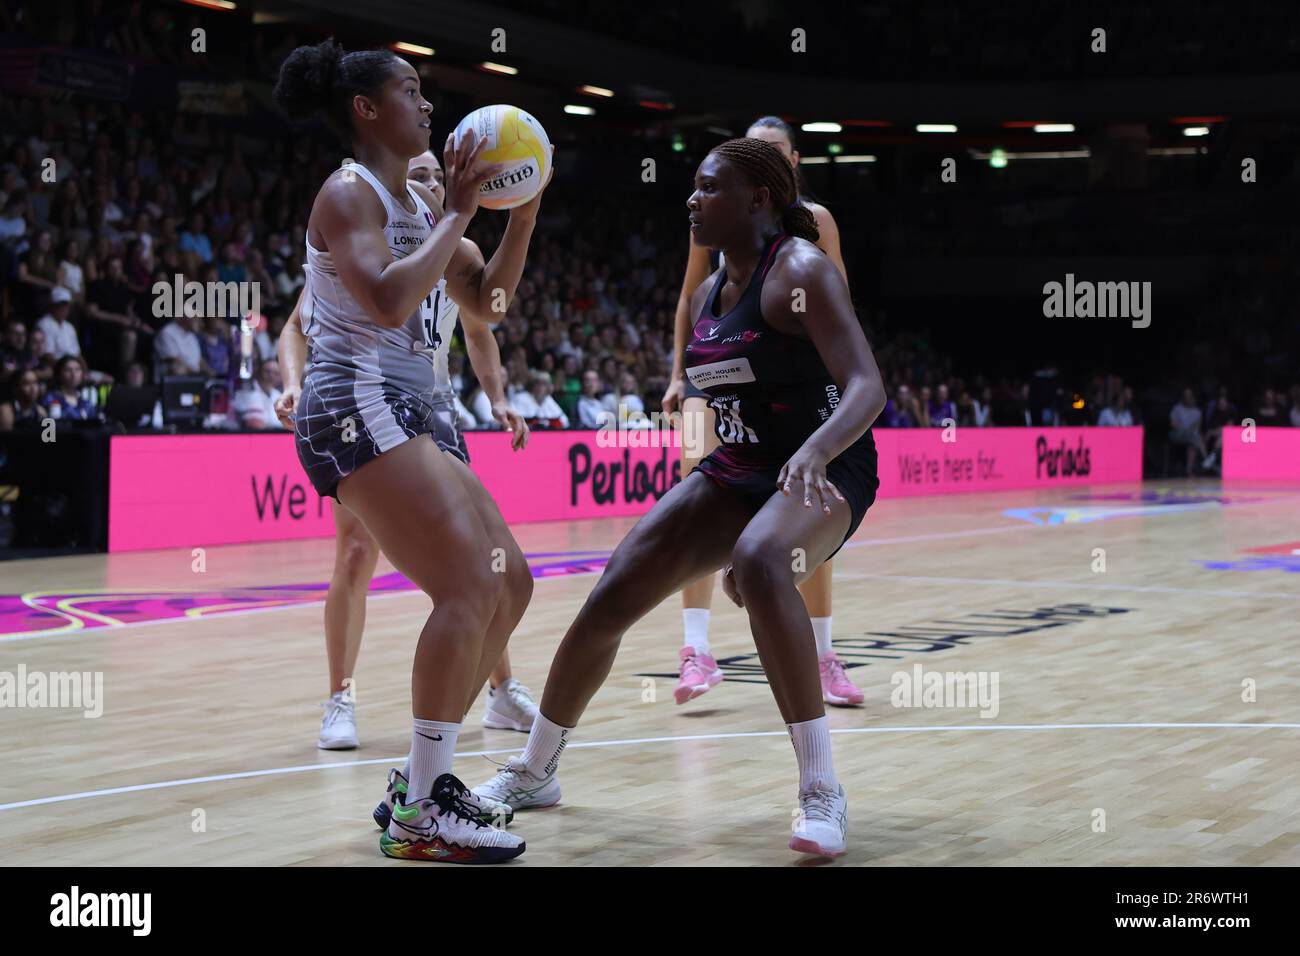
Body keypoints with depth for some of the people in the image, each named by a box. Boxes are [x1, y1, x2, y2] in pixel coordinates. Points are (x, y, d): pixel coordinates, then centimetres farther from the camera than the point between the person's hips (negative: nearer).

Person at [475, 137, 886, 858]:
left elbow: (866, 387, -27)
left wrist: (813, 453, -46)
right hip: (735, 471, 8)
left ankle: (822, 794, -30)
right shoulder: (709, 294, 10)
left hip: (826, 471, -8)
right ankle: (533, 773, 20)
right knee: (613, 593, -1)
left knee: (759, 562, -39)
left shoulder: (800, 271, -15)